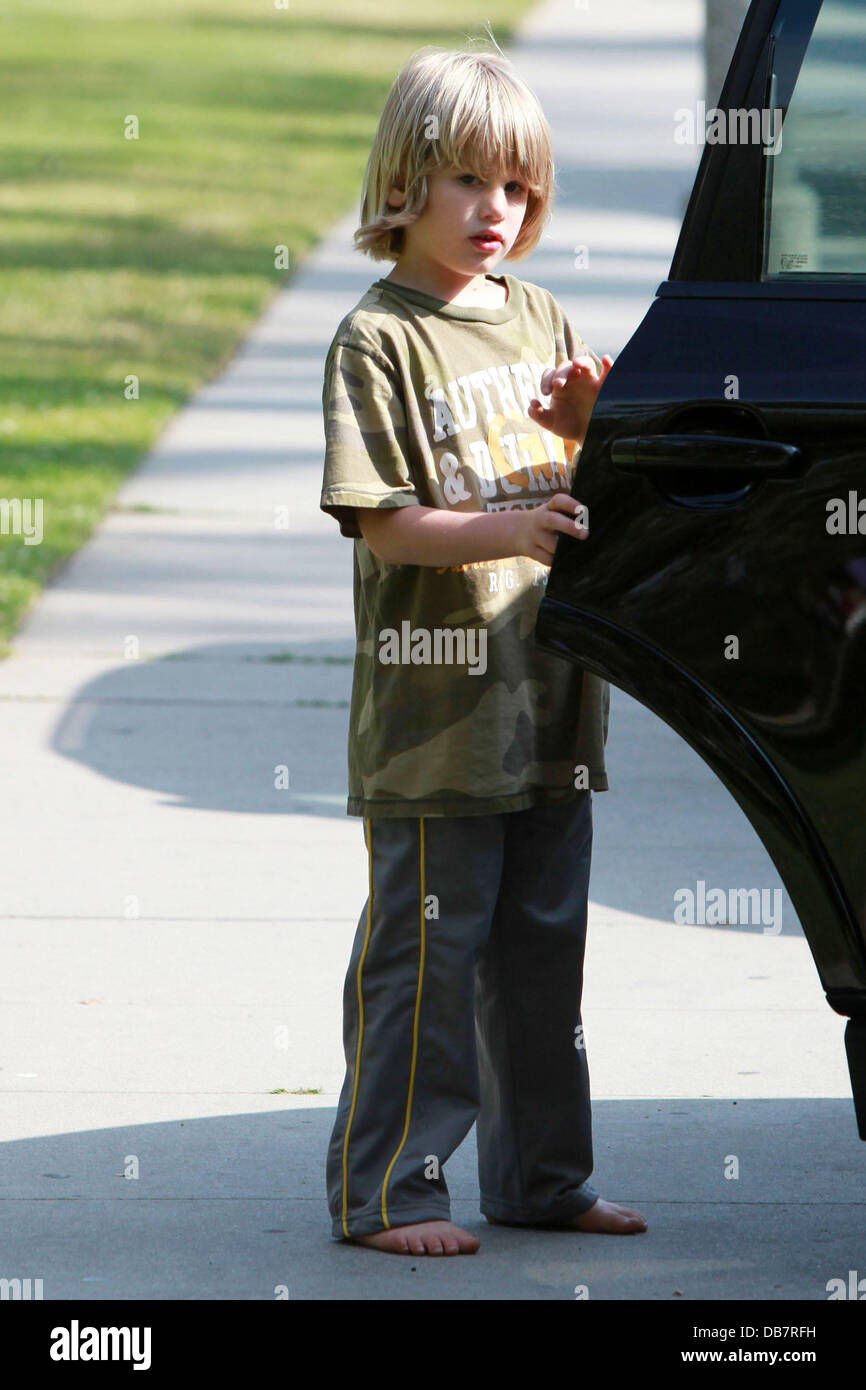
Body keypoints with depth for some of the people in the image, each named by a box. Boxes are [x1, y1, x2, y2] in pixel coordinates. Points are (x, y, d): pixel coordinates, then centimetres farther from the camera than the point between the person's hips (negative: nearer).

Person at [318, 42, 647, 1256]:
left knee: (544, 949, 13)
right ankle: (385, 1190, 2)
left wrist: (588, 423, -2)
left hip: (550, 706, 7)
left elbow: (585, 489, 19)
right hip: (433, 707, -7)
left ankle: (542, 1175, 23)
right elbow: (379, 520, -15)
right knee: (424, 952, -4)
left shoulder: (538, 319, 13)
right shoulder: (379, 339, -7)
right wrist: (504, 529, -28)